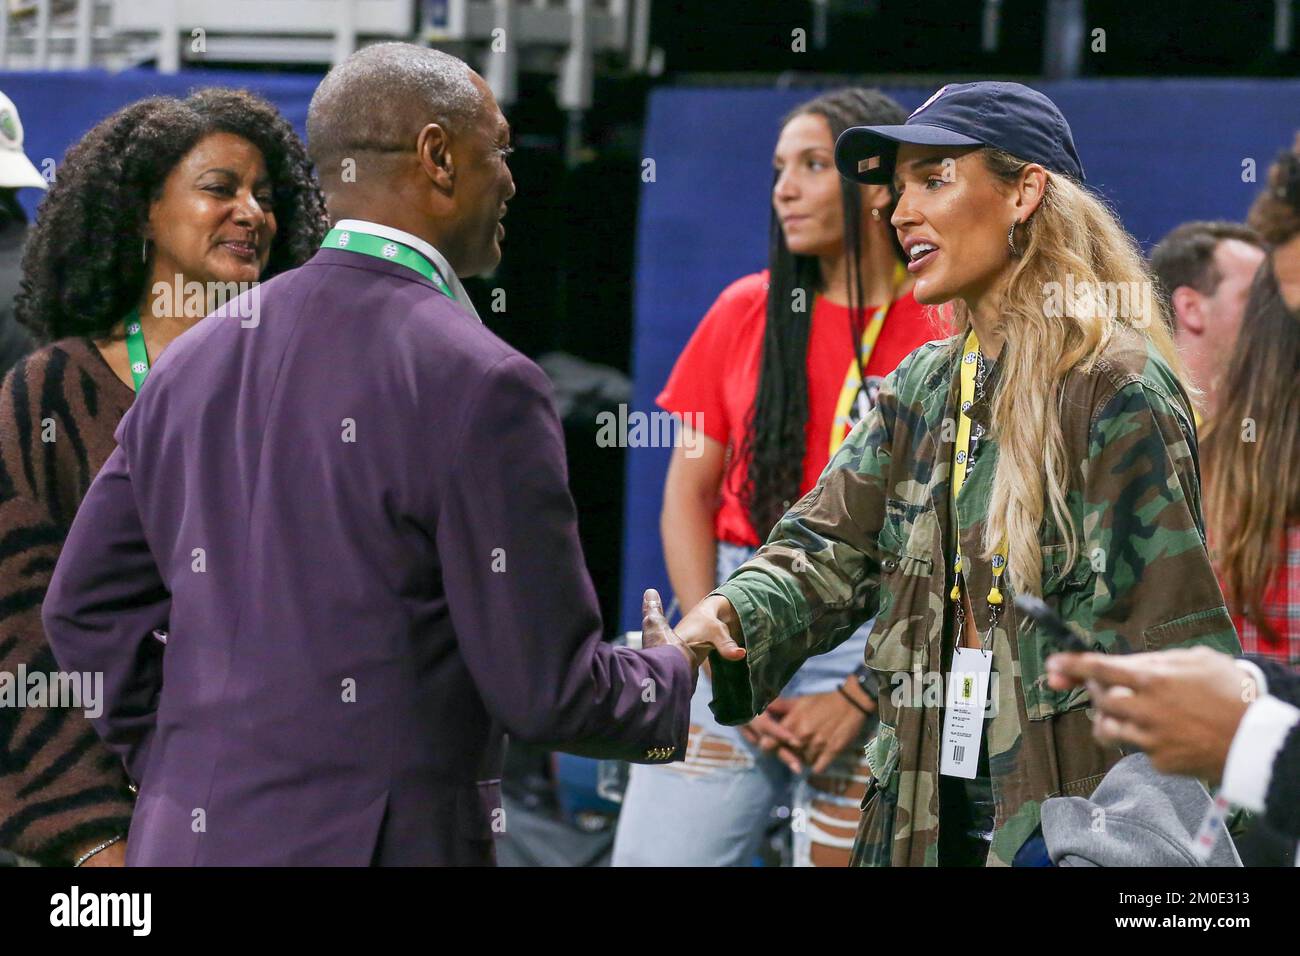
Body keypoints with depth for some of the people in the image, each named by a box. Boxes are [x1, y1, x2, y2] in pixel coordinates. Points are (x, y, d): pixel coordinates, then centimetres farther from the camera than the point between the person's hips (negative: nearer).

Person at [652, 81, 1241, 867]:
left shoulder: (1118, 391, -12)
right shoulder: (921, 390, 12)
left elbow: (1173, 639, -14)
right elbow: (831, 546, 2)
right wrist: (731, 613, -19)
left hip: (1072, 824, -7)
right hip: (932, 814, 7)